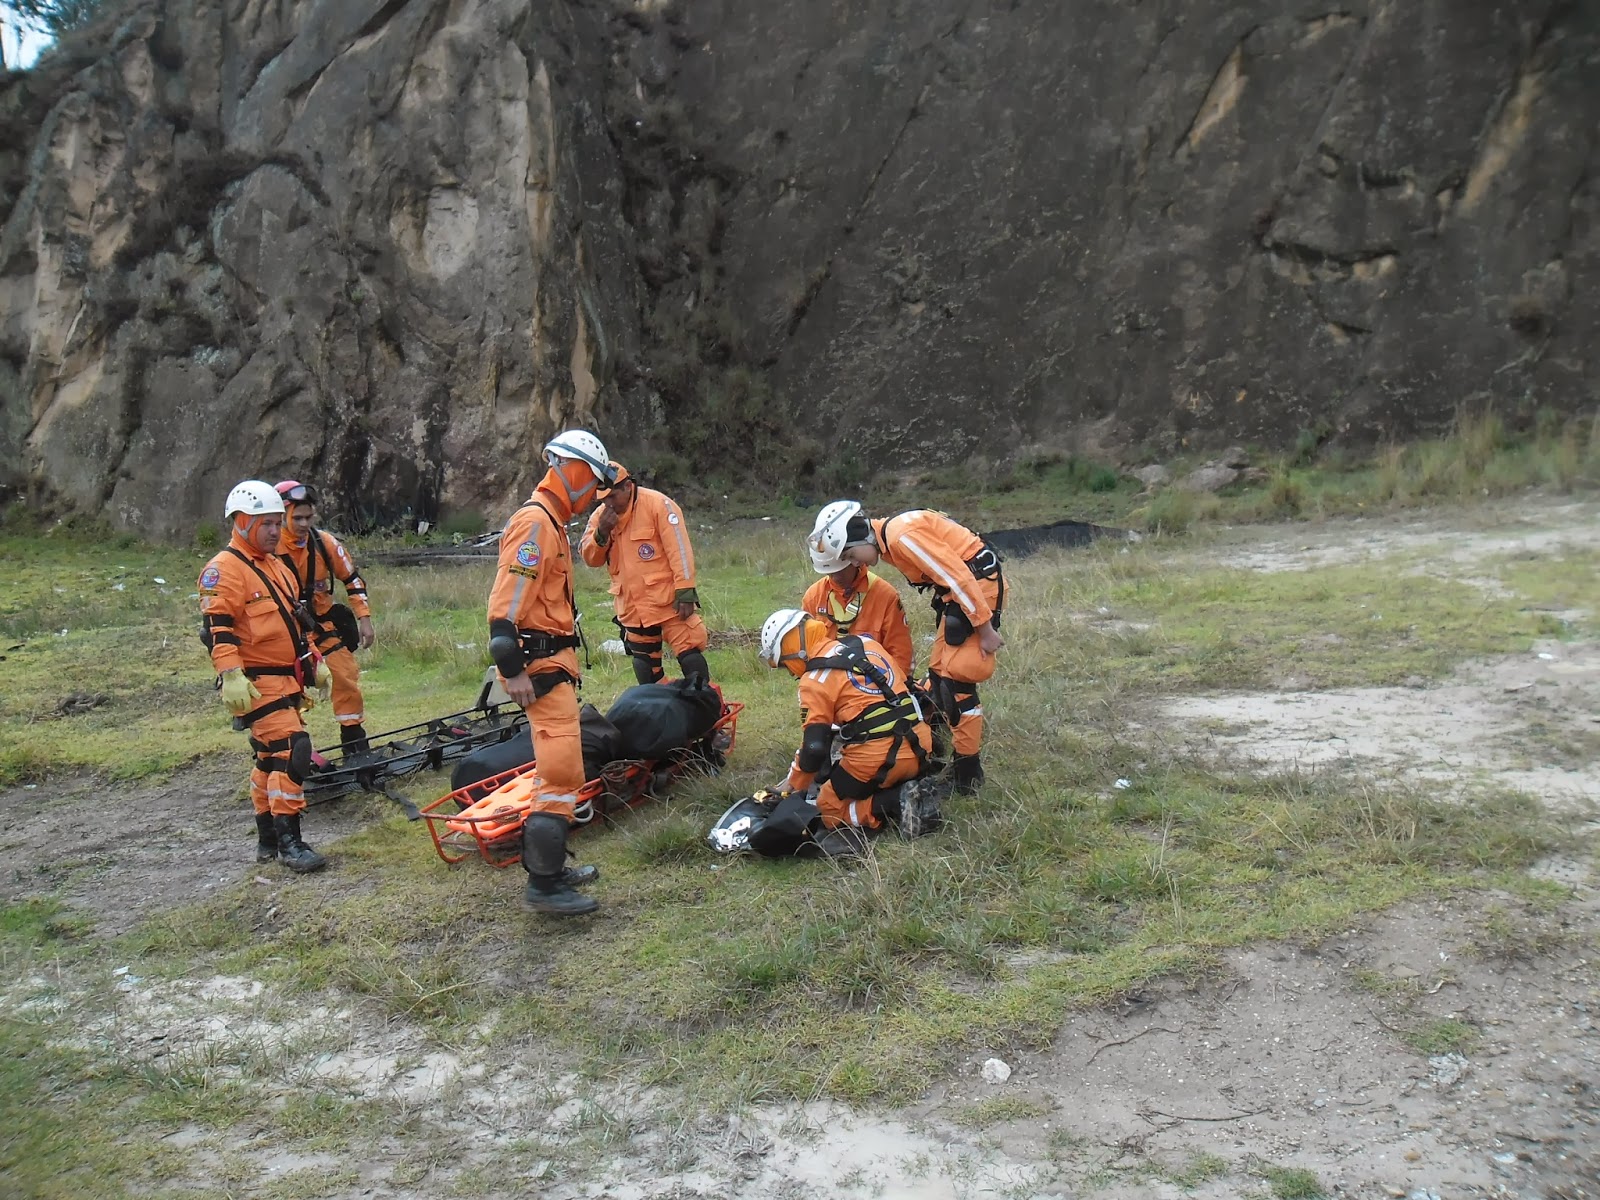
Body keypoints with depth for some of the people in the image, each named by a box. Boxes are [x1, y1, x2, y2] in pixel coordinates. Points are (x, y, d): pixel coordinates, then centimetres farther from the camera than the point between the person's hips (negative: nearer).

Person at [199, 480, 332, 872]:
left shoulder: (276, 566, 20)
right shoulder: (224, 569, -10)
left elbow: (294, 621, 28)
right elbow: (218, 627, -19)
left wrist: (316, 663, 26)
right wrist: (231, 676, -27)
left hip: (287, 679, 10)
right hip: (258, 683, -10)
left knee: (270, 758, 14)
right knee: (290, 752, -17)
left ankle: (267, 840, 23)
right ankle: (289, 842, -13)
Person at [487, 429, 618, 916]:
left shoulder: (551, 522, 19)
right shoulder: (535, 521, -15)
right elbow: (506, 600, -22)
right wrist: (512, 669, -25)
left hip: (554, 660, 11)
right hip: (539, 663, -11)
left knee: (558, 766, 17)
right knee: (563, 771, -12)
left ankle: (549, 864, 26)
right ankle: (544, 884, -8)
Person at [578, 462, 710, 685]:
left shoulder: (658, 504, -11)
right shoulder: (601, 515, 7)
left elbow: (679, 550, -14)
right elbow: (590, 558, 5)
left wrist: (685, 592, -18)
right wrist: (601, 532, -13)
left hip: (668, 599, -6)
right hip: (632, 606, 6)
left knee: (689, 655, -9)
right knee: (645, 664, 14)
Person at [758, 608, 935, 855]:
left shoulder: (815, 679, -7)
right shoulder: (866, 643, 11)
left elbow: (814, 746, -8)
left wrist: (793, 783, 10)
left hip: (877, 758, -7)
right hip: (918, 747, 7)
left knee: (830, 806, 13)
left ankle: (893, 806, -9)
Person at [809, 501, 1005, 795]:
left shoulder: (901, 536, -21)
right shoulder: (889, 544, 10)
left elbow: (960, 577, -23)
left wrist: (985, 628, -18)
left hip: (980, 584, -10)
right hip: (958, 592, 10)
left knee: (956, 677, -9)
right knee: (938, 672, 13)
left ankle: (968, 773, 0)